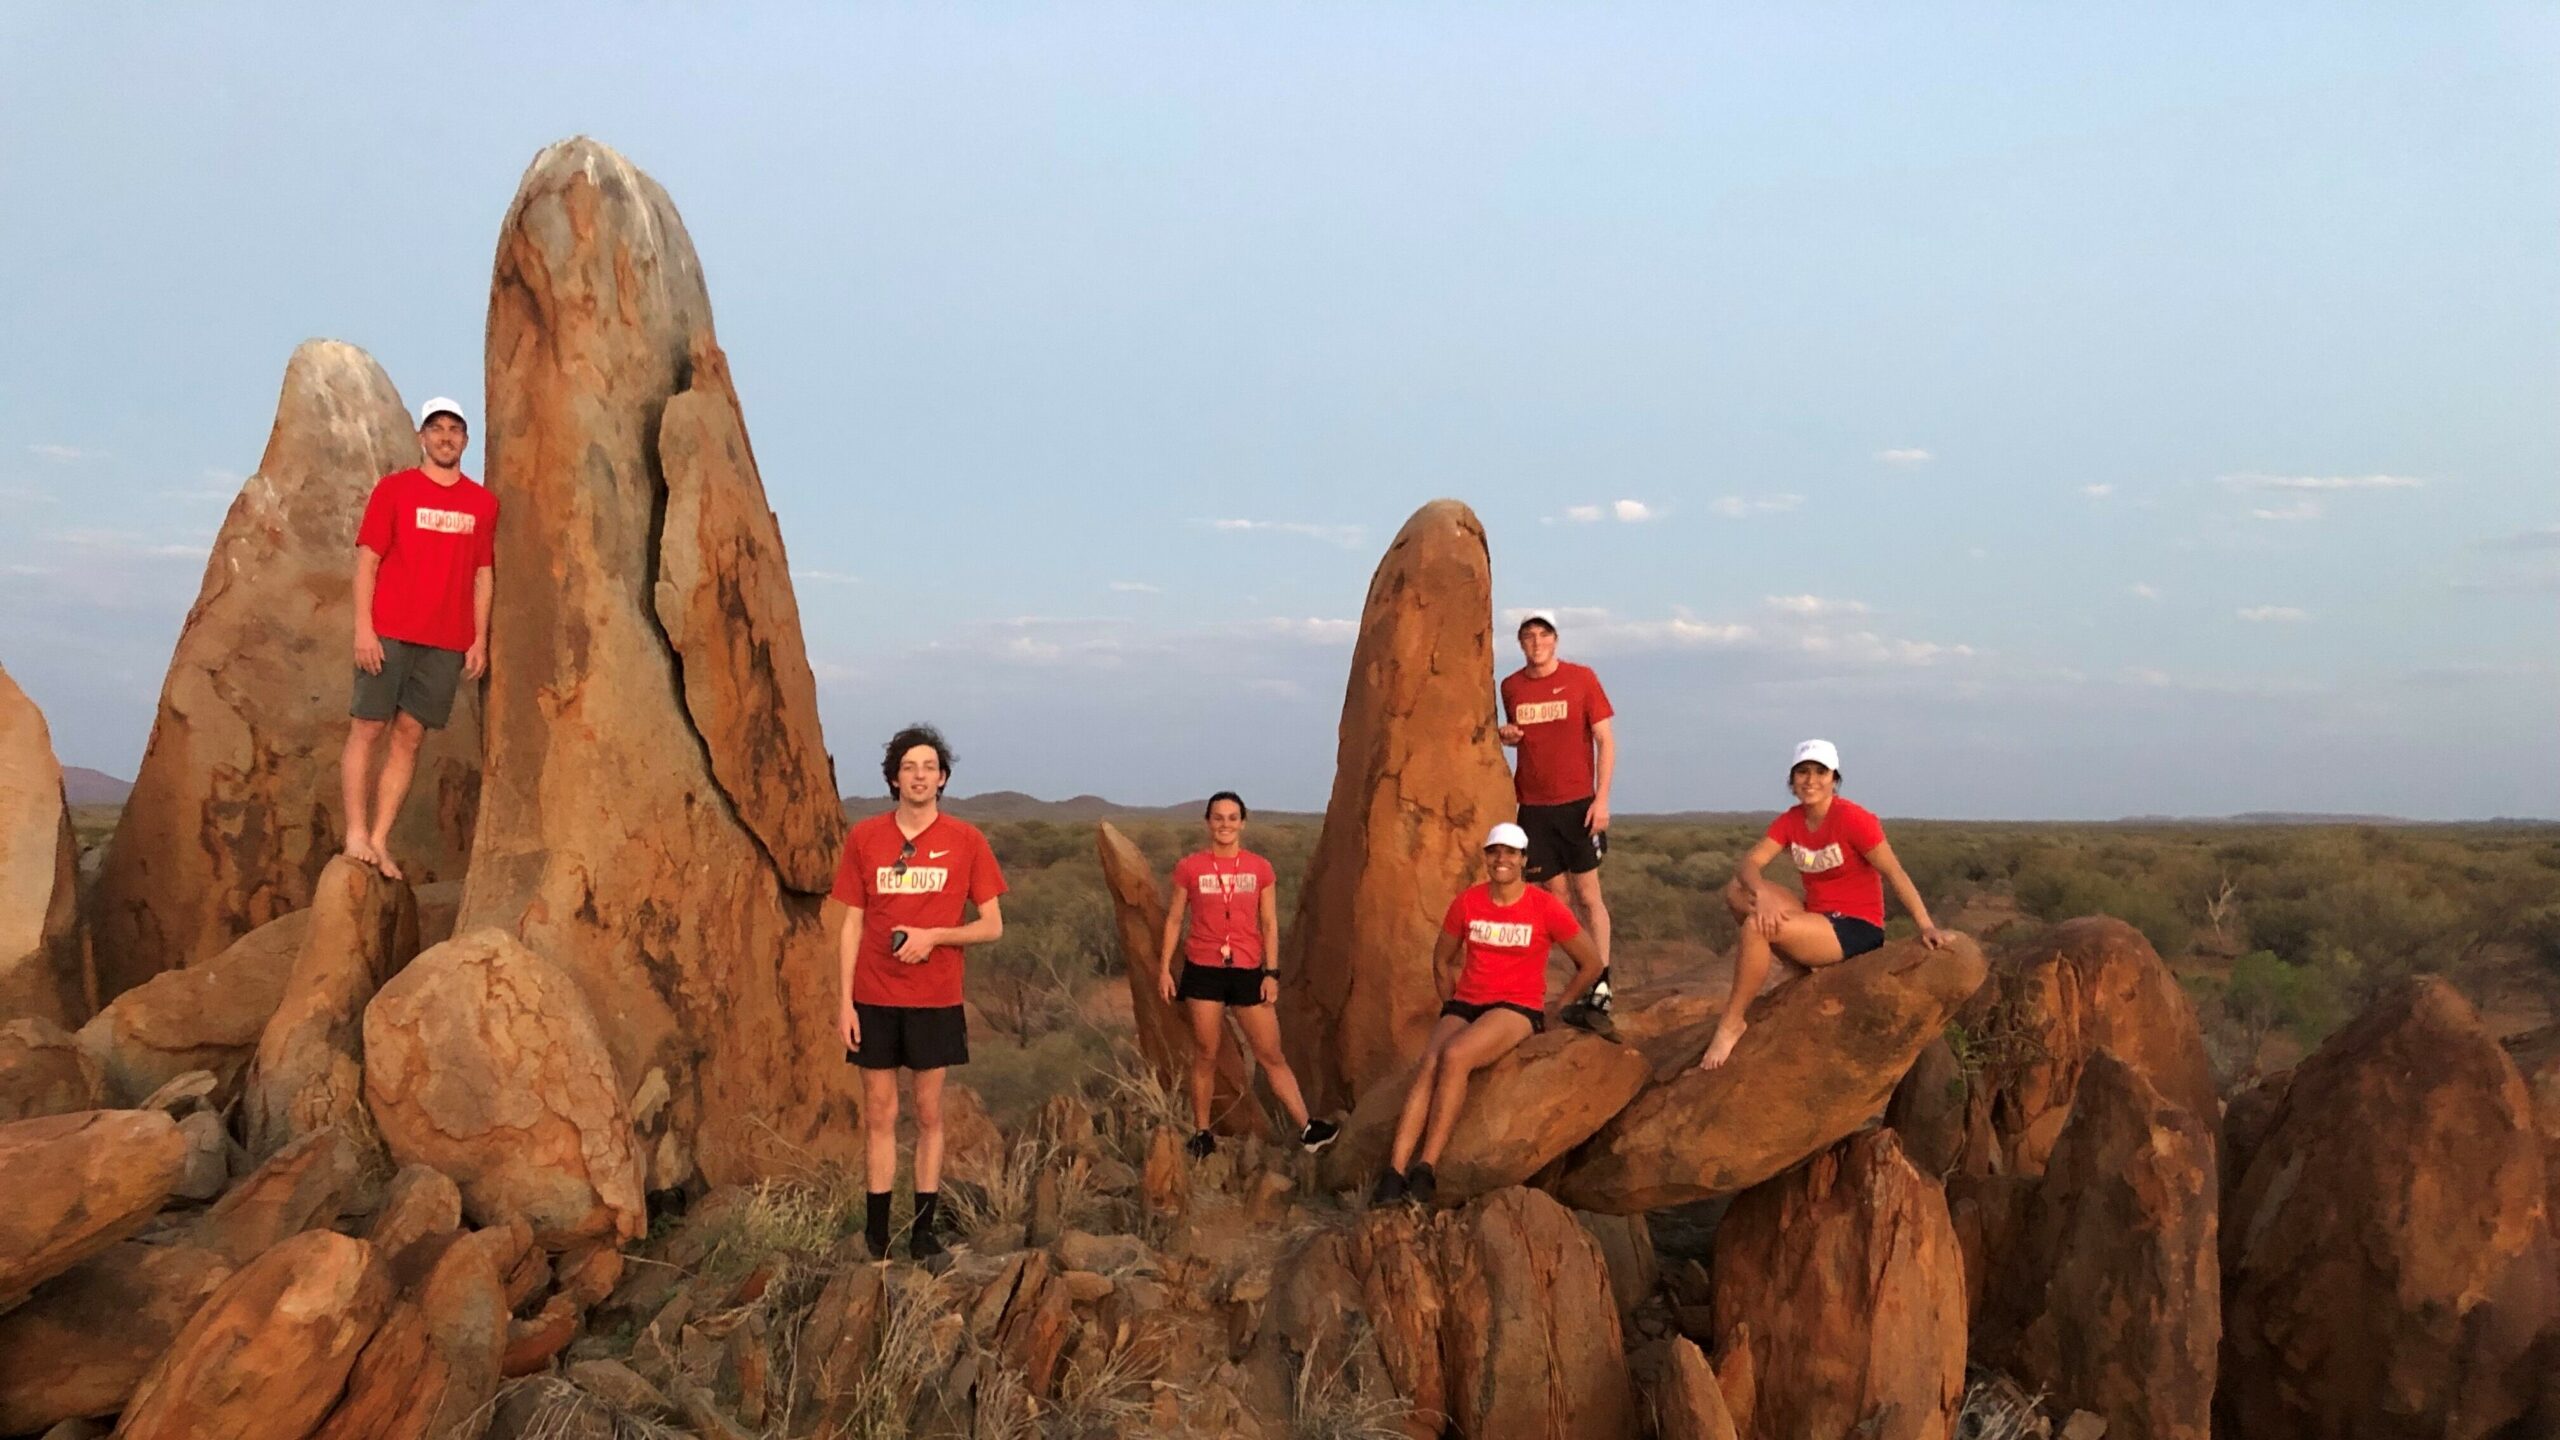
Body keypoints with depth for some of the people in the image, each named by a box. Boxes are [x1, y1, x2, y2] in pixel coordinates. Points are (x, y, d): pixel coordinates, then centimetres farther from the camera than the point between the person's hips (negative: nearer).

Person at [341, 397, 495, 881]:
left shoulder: (483, 503, 11)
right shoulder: (393, 489, 3)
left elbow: (484, 575, 12)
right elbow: (367, 560, -1)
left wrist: (480, 640, 5)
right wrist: (363, 629, -9)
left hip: (447, 642, 3)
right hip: (388, 633, -3)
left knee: (410, 736, 4)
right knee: (367, 729, -3)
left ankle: (380, 839, 8)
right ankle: (356, 836, 2)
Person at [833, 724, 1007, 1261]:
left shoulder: (966, 840, -1)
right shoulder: (863, 837, 3)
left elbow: (992, 926, 1)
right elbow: (851, 925, 5)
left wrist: (933, 936, -14)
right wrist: (844, 1001, 0)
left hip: (936, 1000, -1)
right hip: (874, 999, 1)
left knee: (928, 1114, 6)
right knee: (879, 1115, 6)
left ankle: (924, 1229, 15)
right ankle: (876, 1232, 13)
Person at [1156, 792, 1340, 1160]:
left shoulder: (1260, 868, 4)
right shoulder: (1189, 867, 1)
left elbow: (1269, 924, 6)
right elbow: (1174, 919, 6)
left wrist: (1271, 972, -1)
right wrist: (1164, 967, 0)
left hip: (1248, 971, 1)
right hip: (1203, 970, -1)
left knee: (1271, 1054, 4)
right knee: (1205, 1056, 5)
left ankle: (1306, 1130, 7)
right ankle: (1201, 1134, 16)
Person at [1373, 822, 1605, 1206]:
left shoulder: (1546, 908, -5)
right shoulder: (1466, 902, 5)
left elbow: (1592, 963, 6)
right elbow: (1441, 960, 20)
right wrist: (1451, 1004, 10)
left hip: (1517, 1009, -3)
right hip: (1465, 1004, 3)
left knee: (1454, 1056, -33)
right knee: (1428, 1066, -27)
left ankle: (1425, 1171, -31)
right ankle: (1393, 1174, -35)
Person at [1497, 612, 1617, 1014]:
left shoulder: (1581, 678, -3)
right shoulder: (1511, 687, 8)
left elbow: (1606, 740, -3)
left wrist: (1601, 799, -10)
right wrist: (1507, 735, -1)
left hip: (1578, 803, -3)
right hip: (1533, 807, 3)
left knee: (1588, 895, -3)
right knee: (1552, 895, 4)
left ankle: (1601, 984, 1)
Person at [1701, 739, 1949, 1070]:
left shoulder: (1852, 819, -15)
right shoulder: (1790, 820, 4)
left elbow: (1895, 874, -14)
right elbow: (1750, 863, -6)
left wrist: (1926, 926, -22)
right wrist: (1762, 895, -29)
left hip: (1856, 929, -7)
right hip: (1817, 918, 7)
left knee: (1756, 927, -27)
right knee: (1737, 891, -5)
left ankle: (1731, 1024, -15)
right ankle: (1803, 967, -1)